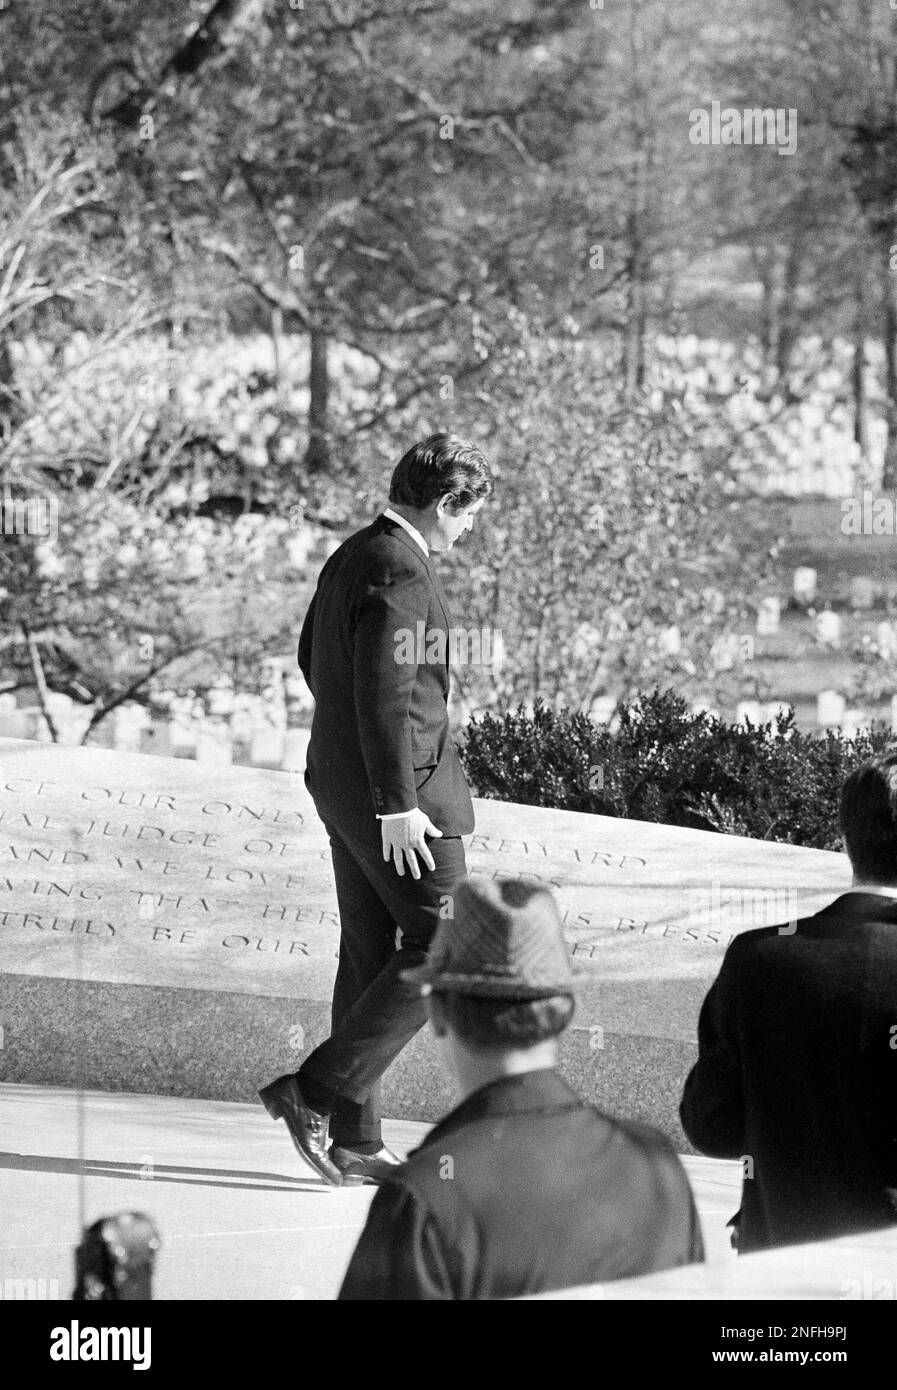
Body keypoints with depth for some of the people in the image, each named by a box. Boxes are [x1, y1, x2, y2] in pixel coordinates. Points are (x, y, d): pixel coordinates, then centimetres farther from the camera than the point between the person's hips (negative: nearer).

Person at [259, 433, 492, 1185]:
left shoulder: (352, 557, 13)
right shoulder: (400, 570, -18)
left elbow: (311, 655, 24)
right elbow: (385, 692, -23)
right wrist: (398, 805, -22)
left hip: (343, 781, 10)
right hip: (397, 787, -10)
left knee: (371, 952, 12)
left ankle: (355, 1138, 14)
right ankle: (317, 1091, -9)